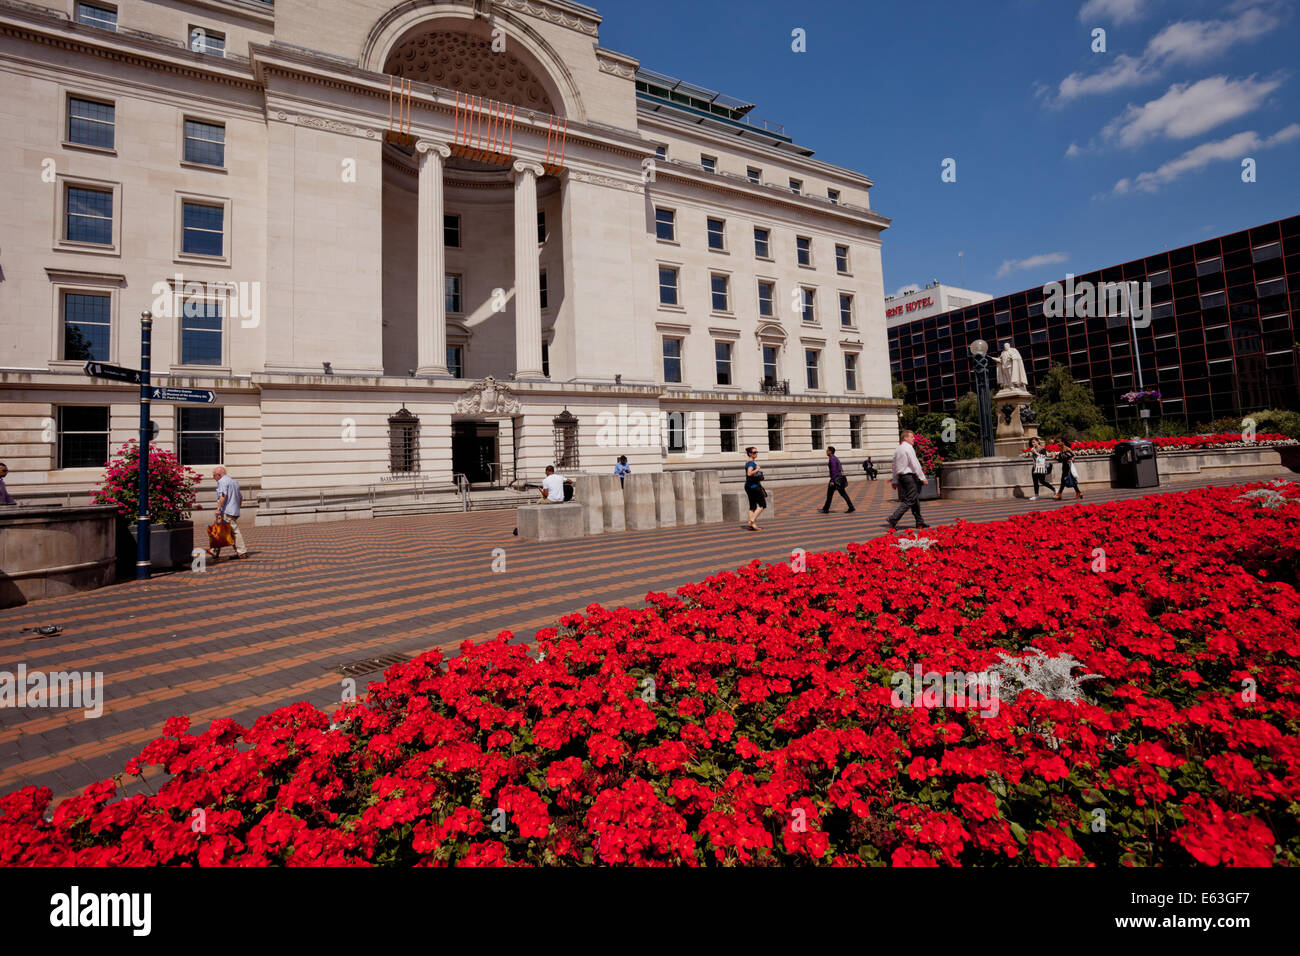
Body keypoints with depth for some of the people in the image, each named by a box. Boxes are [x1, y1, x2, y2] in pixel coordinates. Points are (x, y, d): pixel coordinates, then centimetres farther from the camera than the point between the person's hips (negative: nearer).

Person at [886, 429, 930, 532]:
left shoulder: (897, 449, 15)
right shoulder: (908, 448, -11)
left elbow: (895, 466, 17)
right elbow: (915, 464, -14)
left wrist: (894, 481, 21)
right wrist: (922, 477, -9)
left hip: (901, 476, 9)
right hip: (909, 476, -9)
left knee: (916, 499, 16)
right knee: (909, 501, -8)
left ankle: (919, 522, 20)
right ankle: (893, 519, -14)